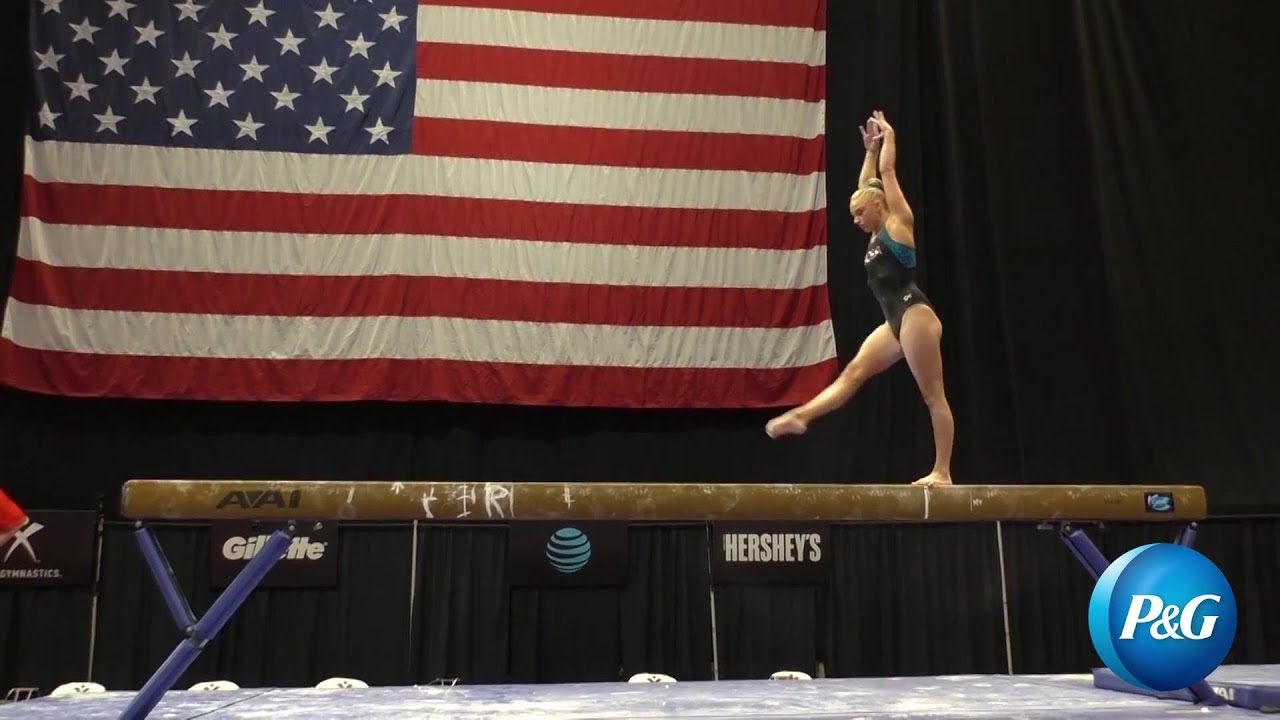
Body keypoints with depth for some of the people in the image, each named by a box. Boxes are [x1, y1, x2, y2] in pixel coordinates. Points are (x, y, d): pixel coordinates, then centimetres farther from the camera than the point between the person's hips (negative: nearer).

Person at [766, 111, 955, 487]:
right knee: (853, 373, -1)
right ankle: (800, 416, -7)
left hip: (914, 315, -9)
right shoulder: (878, 234, 19)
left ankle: (942, 473, -4)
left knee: (933, 395, -6)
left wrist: (888, 137, 12)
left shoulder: (899, 223, -2)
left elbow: (888, 172, 0)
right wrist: (870, 148, 31)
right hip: (895, 322, 9)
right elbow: (867, 186, 28)